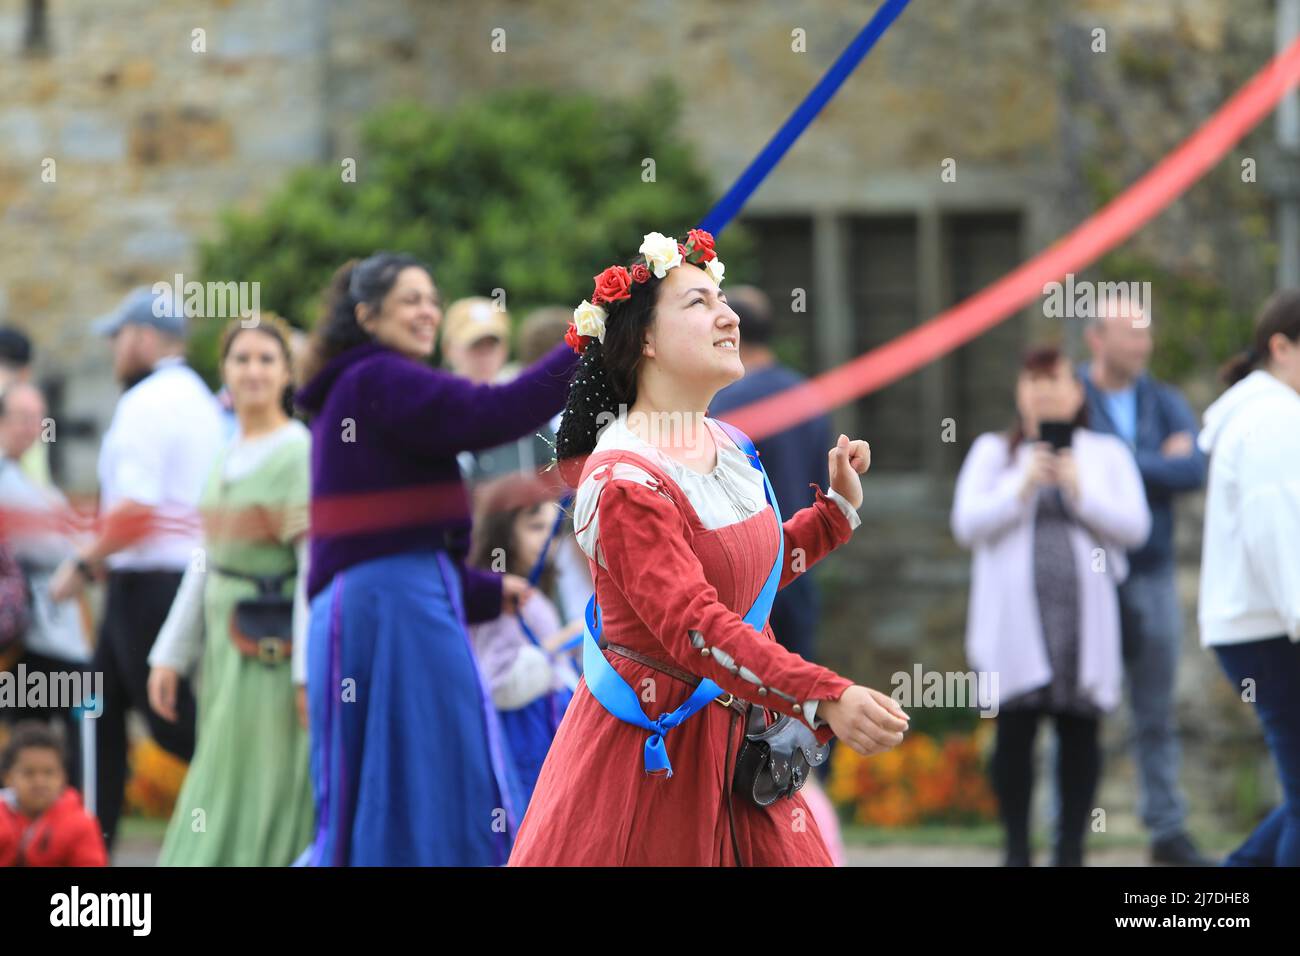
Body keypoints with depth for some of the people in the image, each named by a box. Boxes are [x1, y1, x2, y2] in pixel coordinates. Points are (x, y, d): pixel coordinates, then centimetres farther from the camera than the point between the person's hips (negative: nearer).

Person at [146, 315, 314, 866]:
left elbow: (318, 566, -14)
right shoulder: (228, 459, 14)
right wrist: (171, 654, 13)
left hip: (274, 652, -8)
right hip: (225, 652, 8)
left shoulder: (300, 452, -10)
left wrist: (311, 671, -18)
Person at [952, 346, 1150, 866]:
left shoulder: (1107, 454, 11)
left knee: (1079, 732, -1)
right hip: (1014, 614, -1)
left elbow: (1134, 527, 1)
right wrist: (1024, 487, -11)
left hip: (1083, 615, 1)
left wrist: (1078, 491, -10)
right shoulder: (992, 452, 10)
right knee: (1015, 730, -4)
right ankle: (1017, 849, 2)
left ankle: (1070, 850, 5)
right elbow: (967, 524, 0)